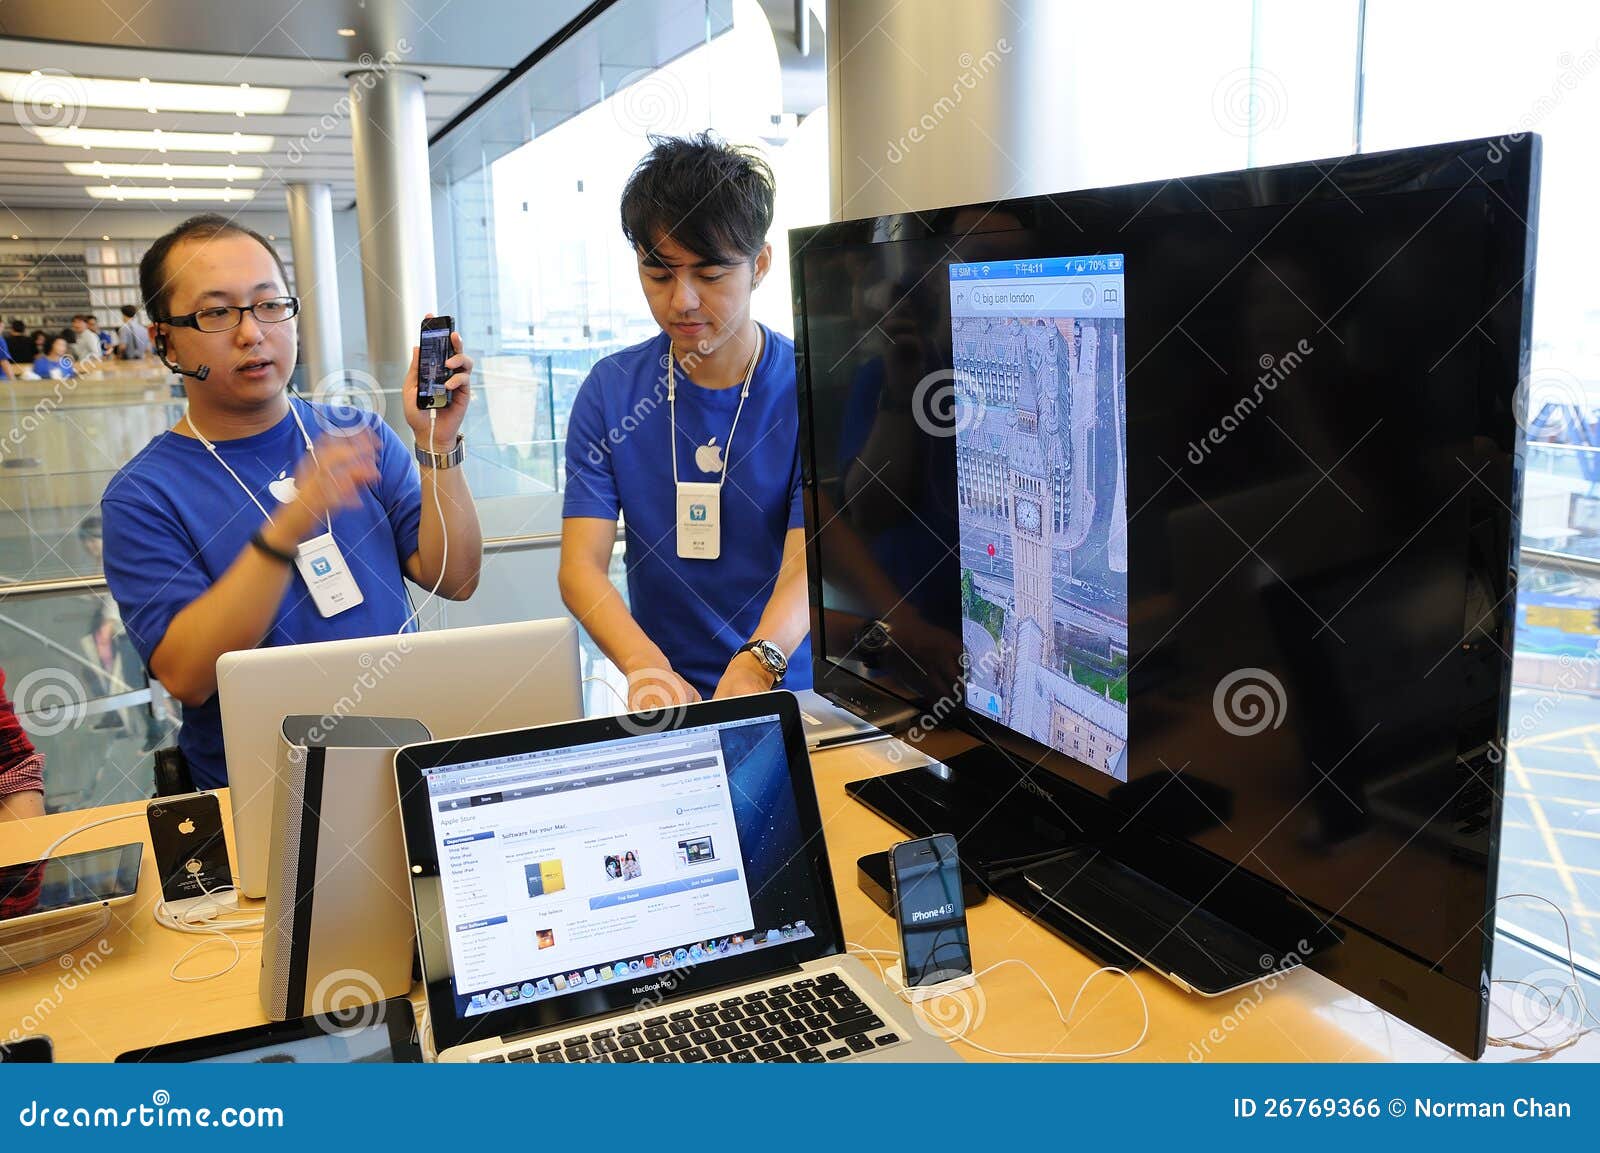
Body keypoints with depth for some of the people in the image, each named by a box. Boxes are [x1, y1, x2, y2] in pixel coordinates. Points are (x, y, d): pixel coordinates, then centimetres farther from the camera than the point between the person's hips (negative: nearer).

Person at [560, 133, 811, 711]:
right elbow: (581, 564, -4)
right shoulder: (610, 390, 3)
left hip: (791, 689, -1)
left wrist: (753, 669, -34)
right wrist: (645, 665, -24)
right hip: (668, 698, 2)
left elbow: (807, 565, -13)